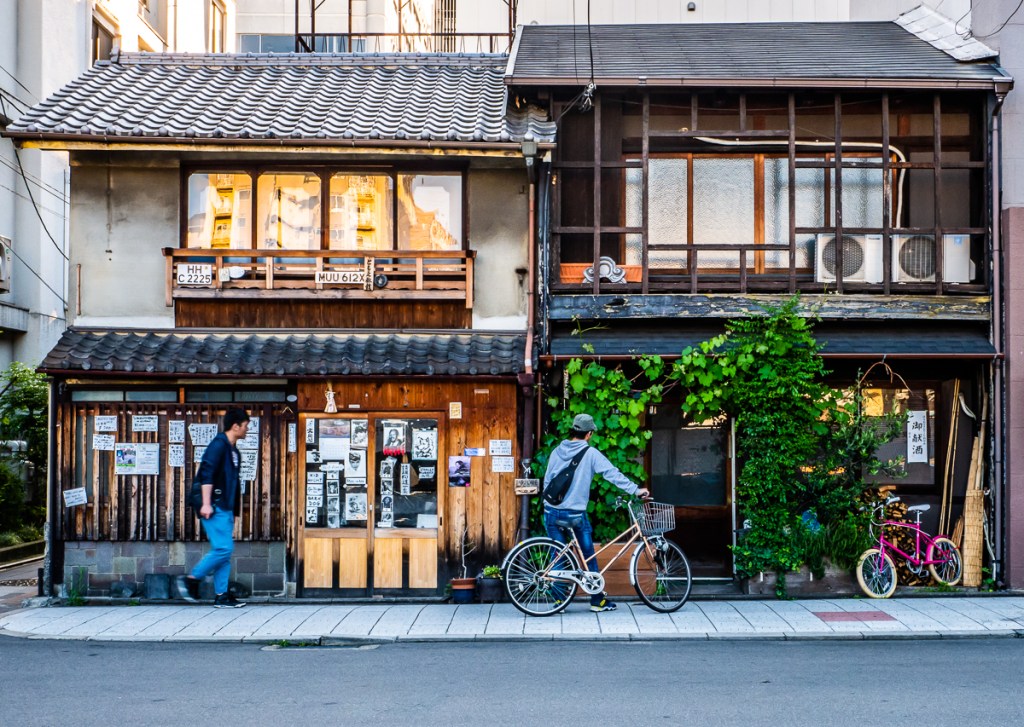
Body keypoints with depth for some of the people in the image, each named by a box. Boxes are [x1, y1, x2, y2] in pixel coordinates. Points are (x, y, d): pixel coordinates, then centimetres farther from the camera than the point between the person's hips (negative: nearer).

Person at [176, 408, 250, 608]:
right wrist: (206, 503, -23)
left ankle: (221, 595, 8)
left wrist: (234, 511, 24)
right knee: (223, 548, -14)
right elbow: (206, 473, -17)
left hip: (225, 507, 10)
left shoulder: (233, 451, 19)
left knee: (225, 550, 6)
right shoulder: (219, 444, -9)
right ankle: (190, 580, -3)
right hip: (214, 507, -10)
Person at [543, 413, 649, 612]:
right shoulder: (590, 453, -7)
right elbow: (613, 474, -12)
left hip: (552, 512, 4)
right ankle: (597, 600, 15)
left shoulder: (557, 451, 6)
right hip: (576, 514, -4)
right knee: (589, 557, 9)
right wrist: (635, 489, -9)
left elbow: (547, 480, 12)